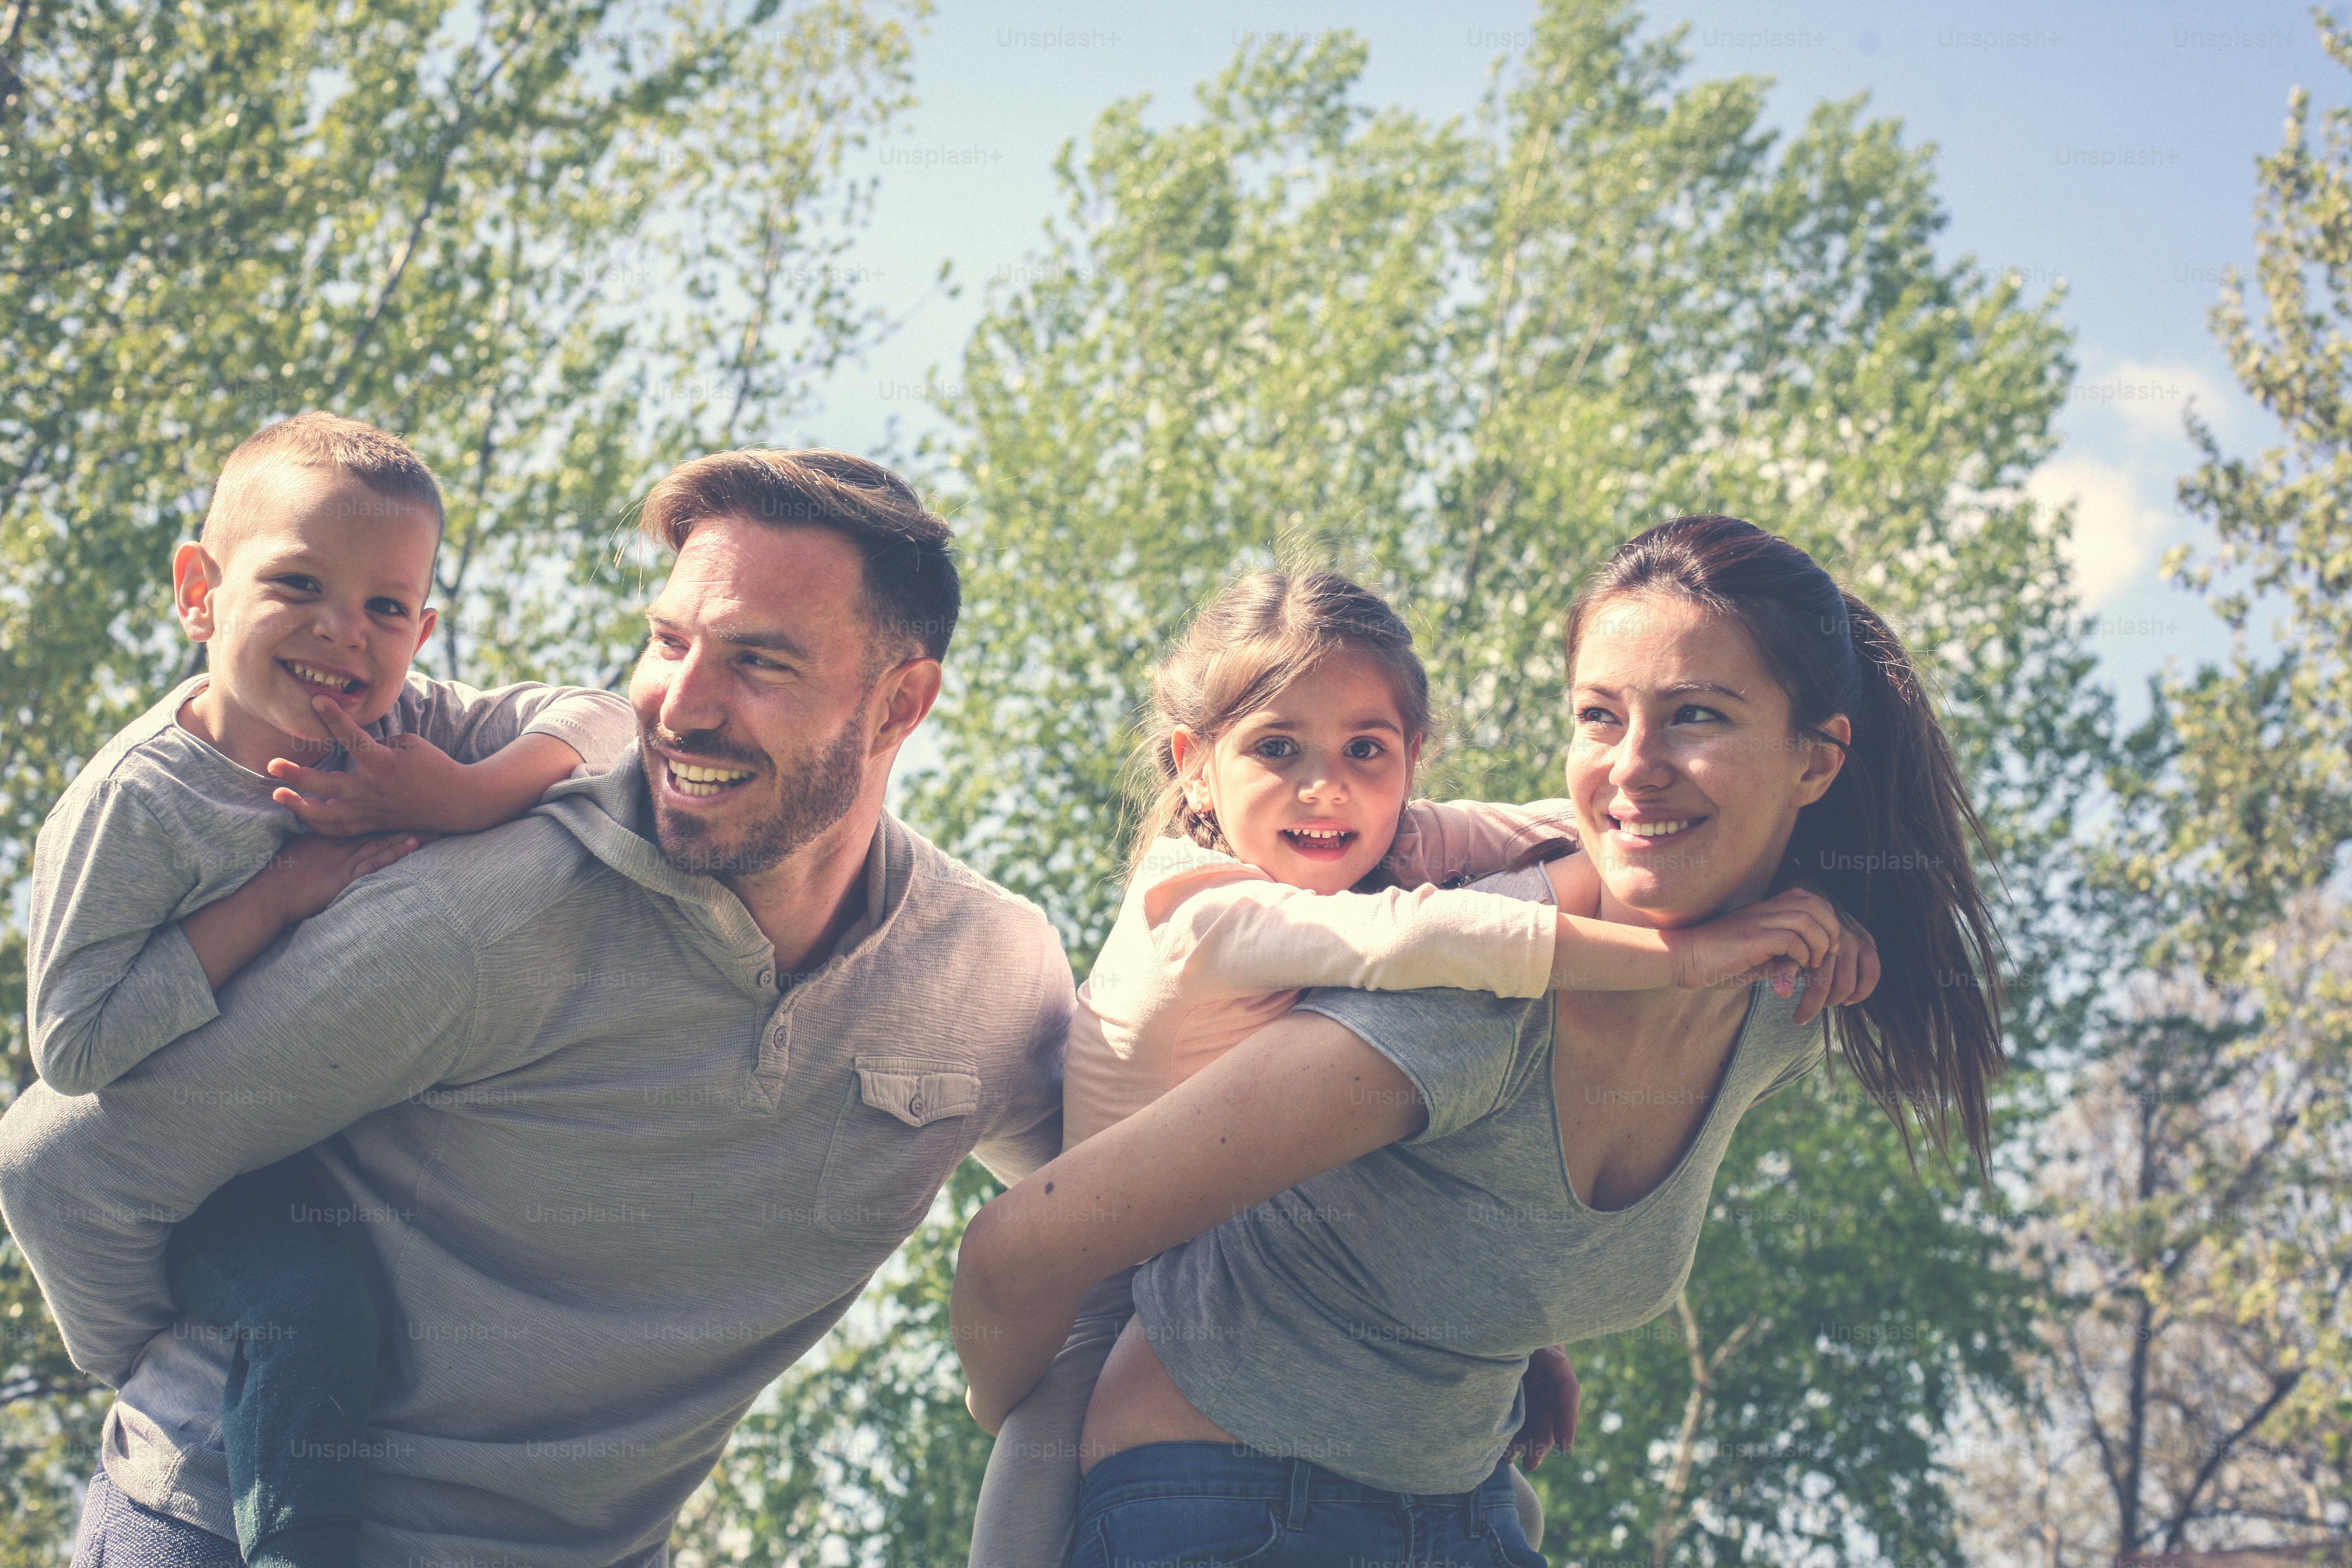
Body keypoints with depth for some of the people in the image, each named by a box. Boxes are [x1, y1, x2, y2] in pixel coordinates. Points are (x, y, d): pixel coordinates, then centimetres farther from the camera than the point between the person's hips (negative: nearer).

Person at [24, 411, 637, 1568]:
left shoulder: (410, 731, -8)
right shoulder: (133, 803, -21)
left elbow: (602, 724, -14)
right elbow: (73, 1046, -26)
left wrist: (462, 799, -32)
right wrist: (279, 895, -28)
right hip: (208, 1180, -6)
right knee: (312, 1306, -31)